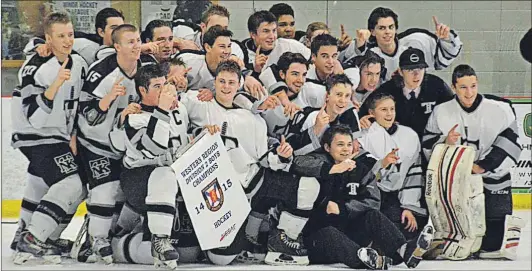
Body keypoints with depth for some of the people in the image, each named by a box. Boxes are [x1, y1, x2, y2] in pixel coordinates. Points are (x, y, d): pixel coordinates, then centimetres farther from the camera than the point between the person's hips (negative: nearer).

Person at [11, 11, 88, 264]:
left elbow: (81, 105, 12)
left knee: (41, 187, 22)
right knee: (72, 185, -22)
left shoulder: (79, 64, 0)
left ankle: (25, 235, 38)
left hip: (59, 137, 9)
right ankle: (32, 240, -19)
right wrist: (55, 85, -37)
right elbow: (34, 117, -28)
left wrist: (74, 136, 7)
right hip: (34, 137, -9)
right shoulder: (36, 68, -22)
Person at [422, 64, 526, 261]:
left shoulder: (500, 110, -9)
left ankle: (507, 225, 30)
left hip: (493, 182, -2)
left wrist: (483, 166, -17)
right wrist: (445, 142, -15)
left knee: (493, 243, -3)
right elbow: (428, 147, 4)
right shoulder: (441, 112, 0)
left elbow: (509, 146, -10)